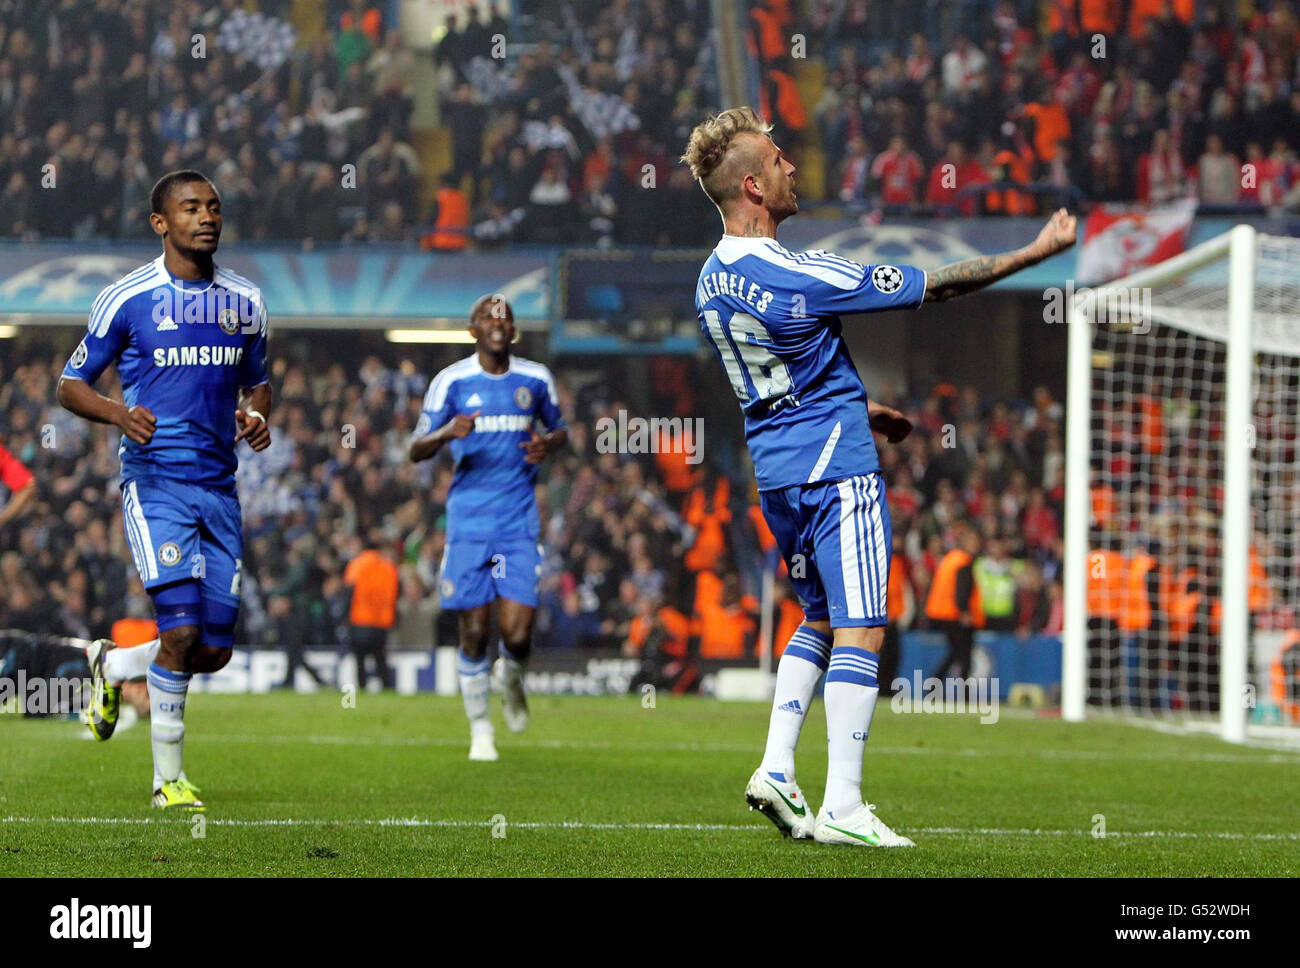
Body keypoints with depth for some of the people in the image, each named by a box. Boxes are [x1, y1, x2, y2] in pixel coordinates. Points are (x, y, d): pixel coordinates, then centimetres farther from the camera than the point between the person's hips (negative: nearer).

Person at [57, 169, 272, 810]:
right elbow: (71, 385, 2)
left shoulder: (244, 302, 11)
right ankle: (168, 781, -2)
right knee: (181, 631, -16)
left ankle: (113, 667, 33)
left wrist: (257, 414, 1)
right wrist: (120, 414, -18)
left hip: (219, 486, 5)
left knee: (215, 650, 4)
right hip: (155, 480, -5)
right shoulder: (127, 299, -3)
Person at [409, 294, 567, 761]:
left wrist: (550, 443, -2)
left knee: (517, 634, -10)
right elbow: (416, 450, -1)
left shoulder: (536, 379, 6)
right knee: (473, 633, -1)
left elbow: (559, 428, 22)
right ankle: (480, 731, 16)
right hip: (468, 522, -1)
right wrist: (447, 432, -23)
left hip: (520, 523, 1)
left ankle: (511, 678, 26)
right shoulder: (451, 381, -1)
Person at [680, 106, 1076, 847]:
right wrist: (1036, 253, -7)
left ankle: (776, 771, 11)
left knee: (820, 620, 21)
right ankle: (842, 807, -11)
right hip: (835, 466, -9)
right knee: (860, 628, -7)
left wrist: (859, 411, 31)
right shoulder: (795, 276, -21)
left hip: (776, 467, 9)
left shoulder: (714, 280, 6)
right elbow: (931, 287, -16)